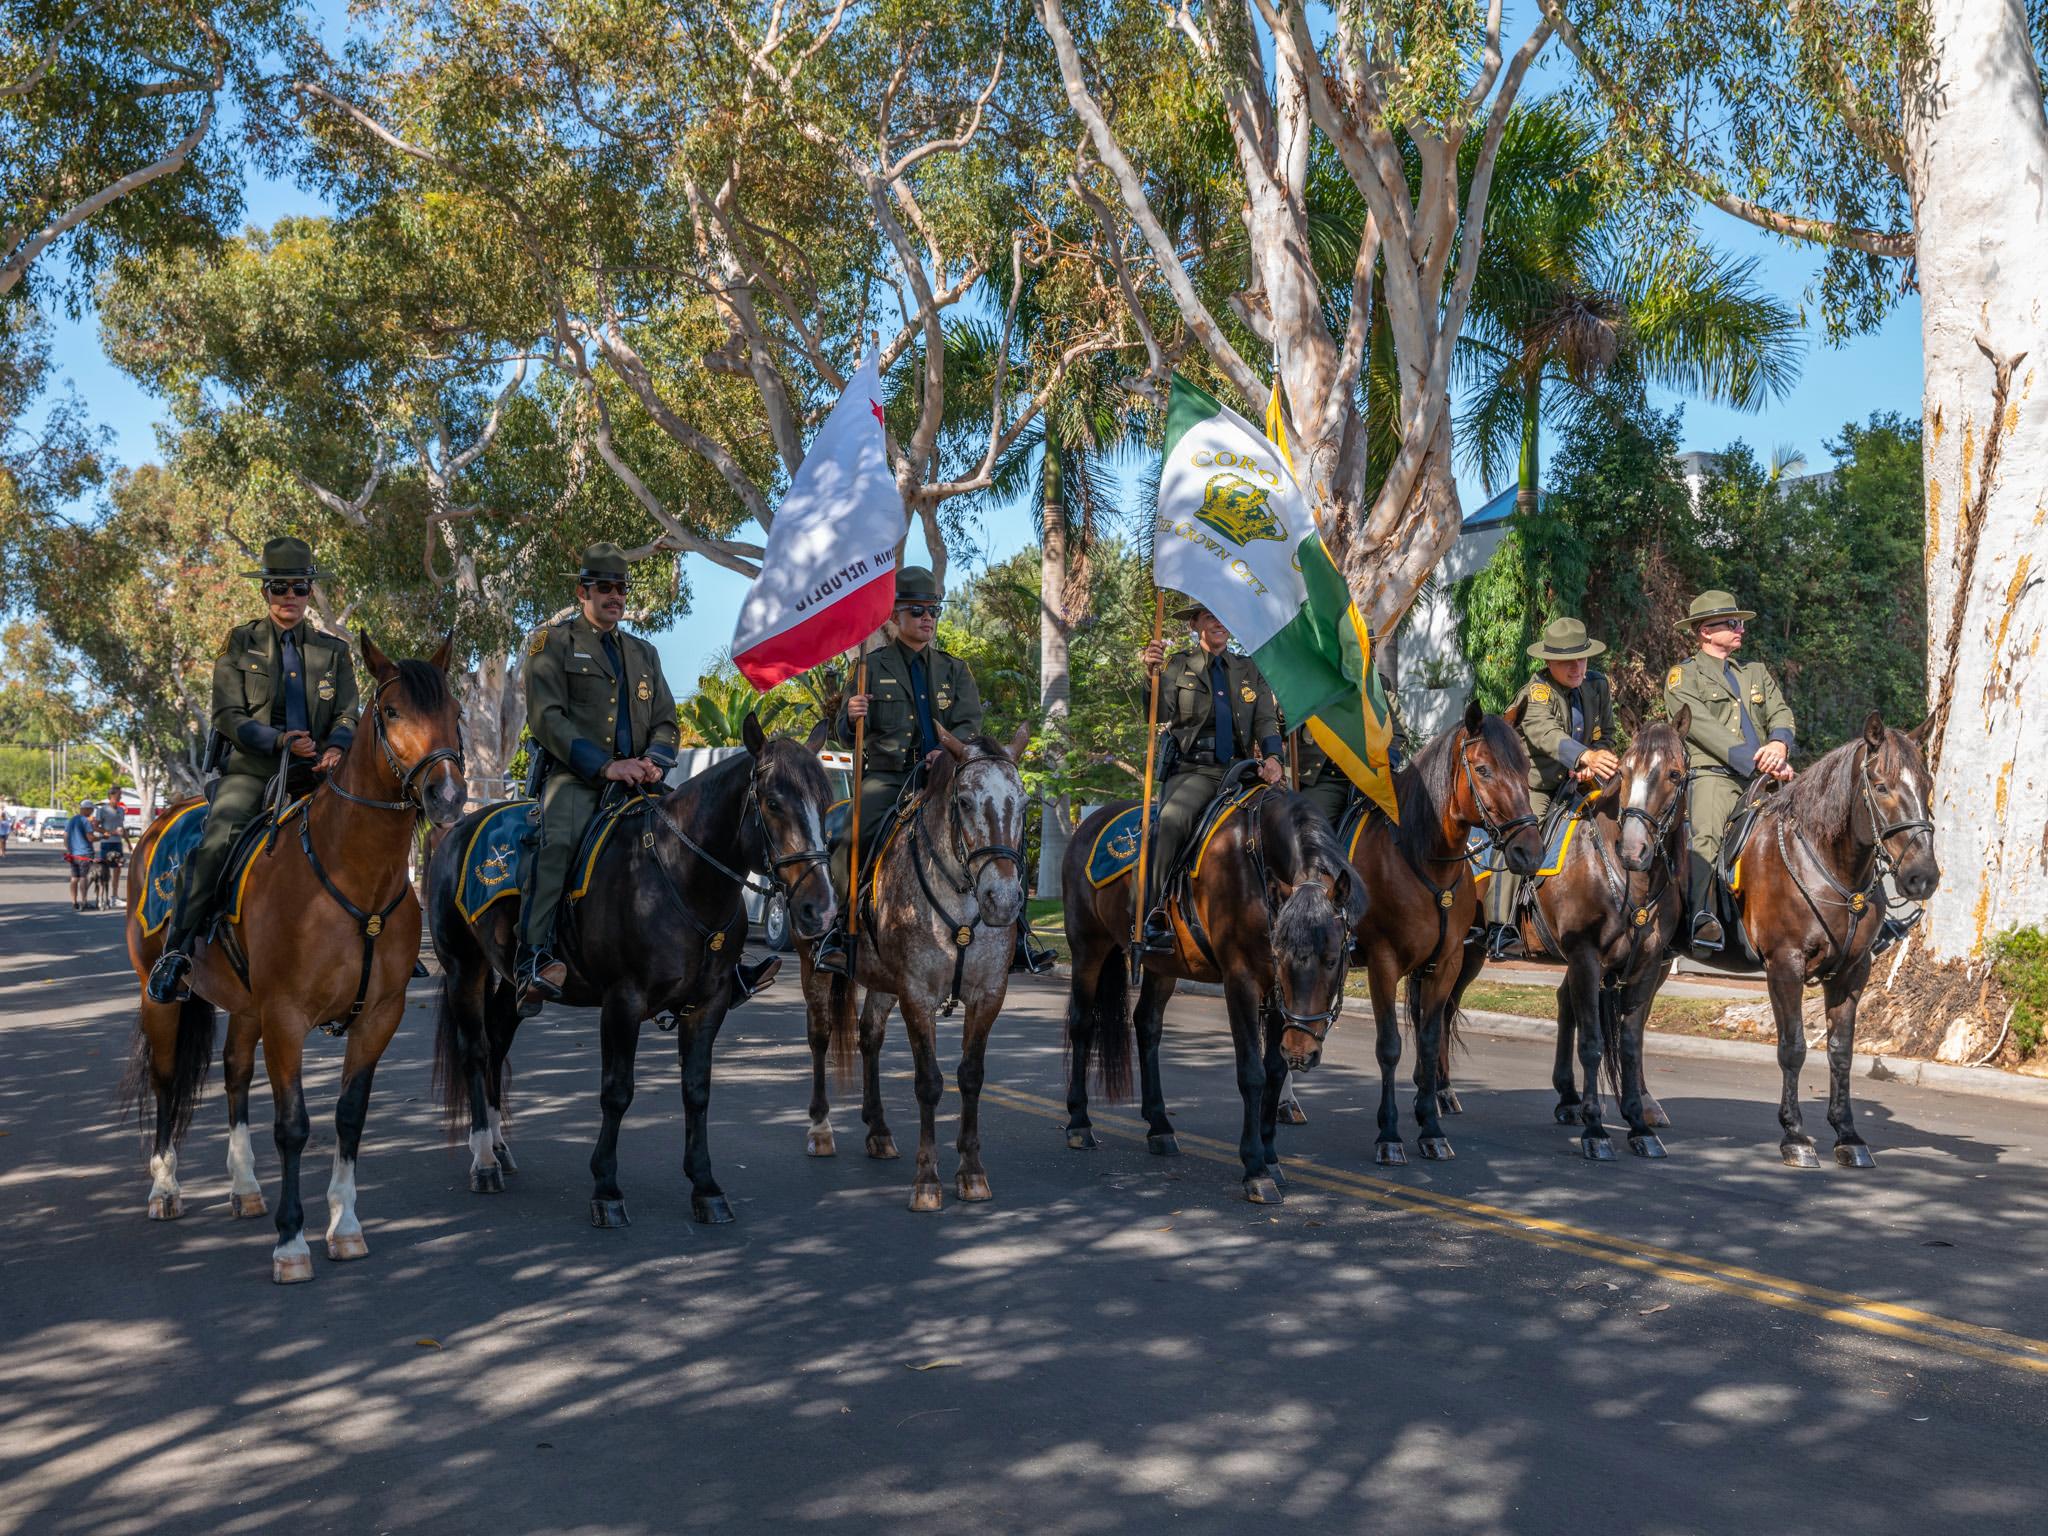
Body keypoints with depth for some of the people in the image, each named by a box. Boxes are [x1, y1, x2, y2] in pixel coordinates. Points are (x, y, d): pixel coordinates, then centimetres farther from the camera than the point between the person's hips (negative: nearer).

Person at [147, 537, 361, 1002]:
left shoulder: (334, 650, 14)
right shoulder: (239, 643, 8)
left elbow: (349, 715, 6)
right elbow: (229, 716, -1)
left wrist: (336, 747, -18)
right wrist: (281, 741, -18)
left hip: (312, 773, 2)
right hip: (249, 770, -2)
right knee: (217, 842, -25)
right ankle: (176, 952, -20)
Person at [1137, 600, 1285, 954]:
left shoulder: (1250, 670, 19)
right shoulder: (1177, 666, 11)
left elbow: (1266, 721, 13)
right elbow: (1159, 715, -2)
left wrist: (1272, 757, -6)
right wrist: (1152, 675, -18)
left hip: (1239, 769, 3)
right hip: (1192, 769, -3)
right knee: (1171, 818, -32)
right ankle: (1155, 915, -31)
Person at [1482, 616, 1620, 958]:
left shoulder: (1598, 685, 3)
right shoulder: (1536, 691, -19)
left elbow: (1606, 735, 13)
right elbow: (1546, 733, -39)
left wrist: (1591, 768, -9)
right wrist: (1587, 756, -56)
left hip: (1573, 785, 7)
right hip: (1528, 784, -7)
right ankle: (1499, 931, -27)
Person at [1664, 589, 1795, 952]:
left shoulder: (1757, 672, 29)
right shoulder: (1682, 677, 9)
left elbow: (1780, 714, 14)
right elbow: (1704, 728, -6)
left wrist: (1779, 745, -11)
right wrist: (1757, 761, -16)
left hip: (1764, 777, 6)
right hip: (1711, 773, -6)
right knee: (1706, 834, -32)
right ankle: (1701, 917, -44)